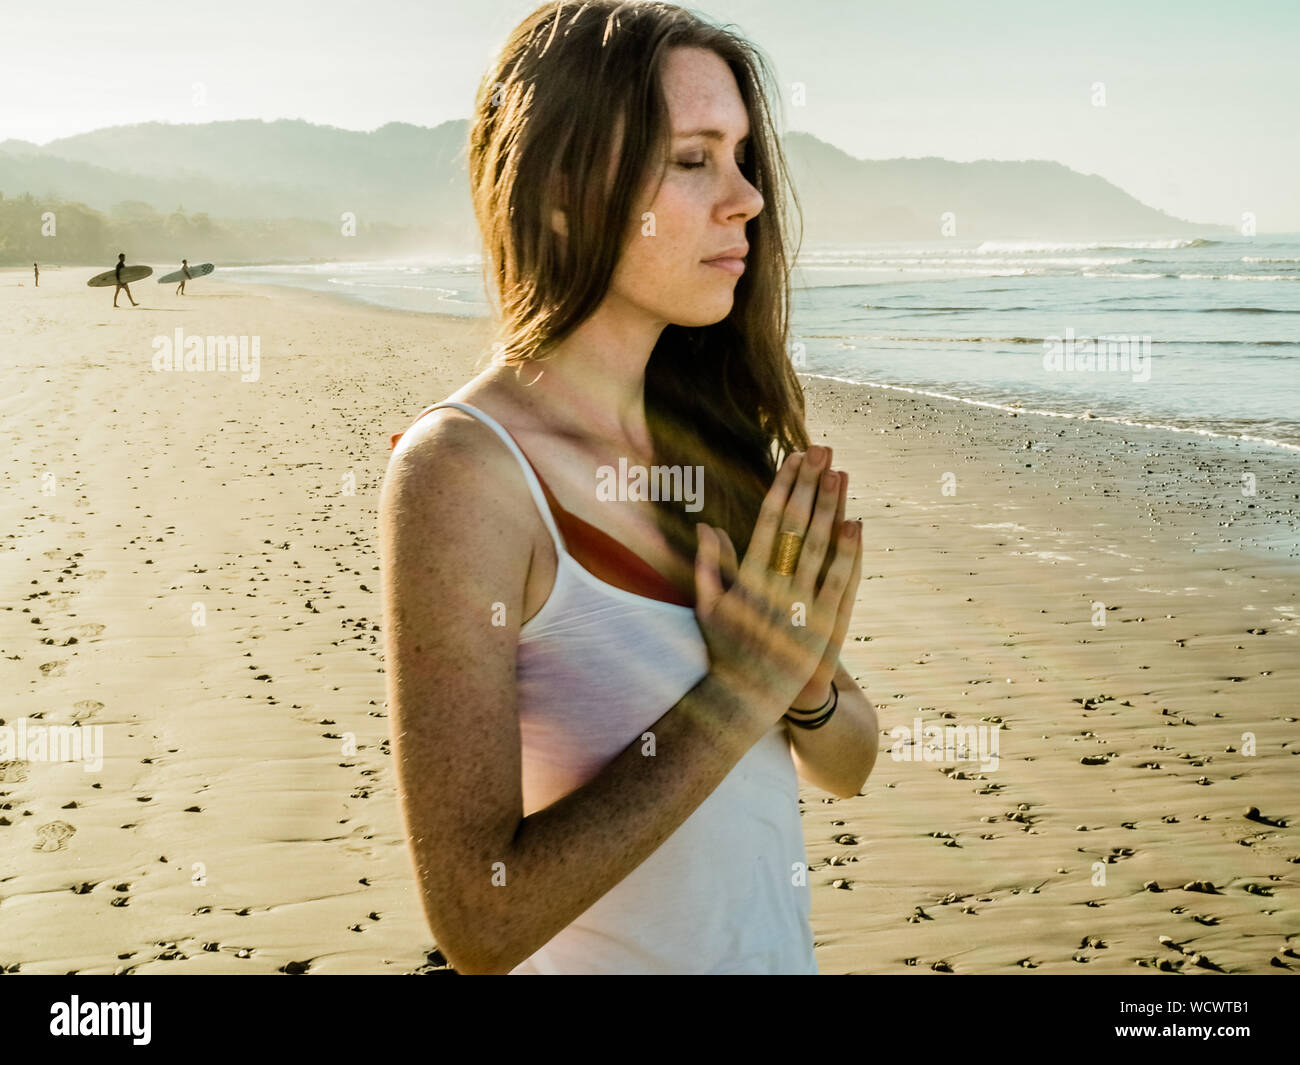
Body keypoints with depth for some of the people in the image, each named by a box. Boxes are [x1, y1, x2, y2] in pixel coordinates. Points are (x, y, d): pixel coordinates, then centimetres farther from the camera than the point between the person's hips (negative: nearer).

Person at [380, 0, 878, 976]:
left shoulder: (712, 437, -3)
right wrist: (741, 690, -23)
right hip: (607, 960, -5)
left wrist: (808, 688, -16)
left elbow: (848, 767, 4)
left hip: (780, 947, 6)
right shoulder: (461, 470, -21)